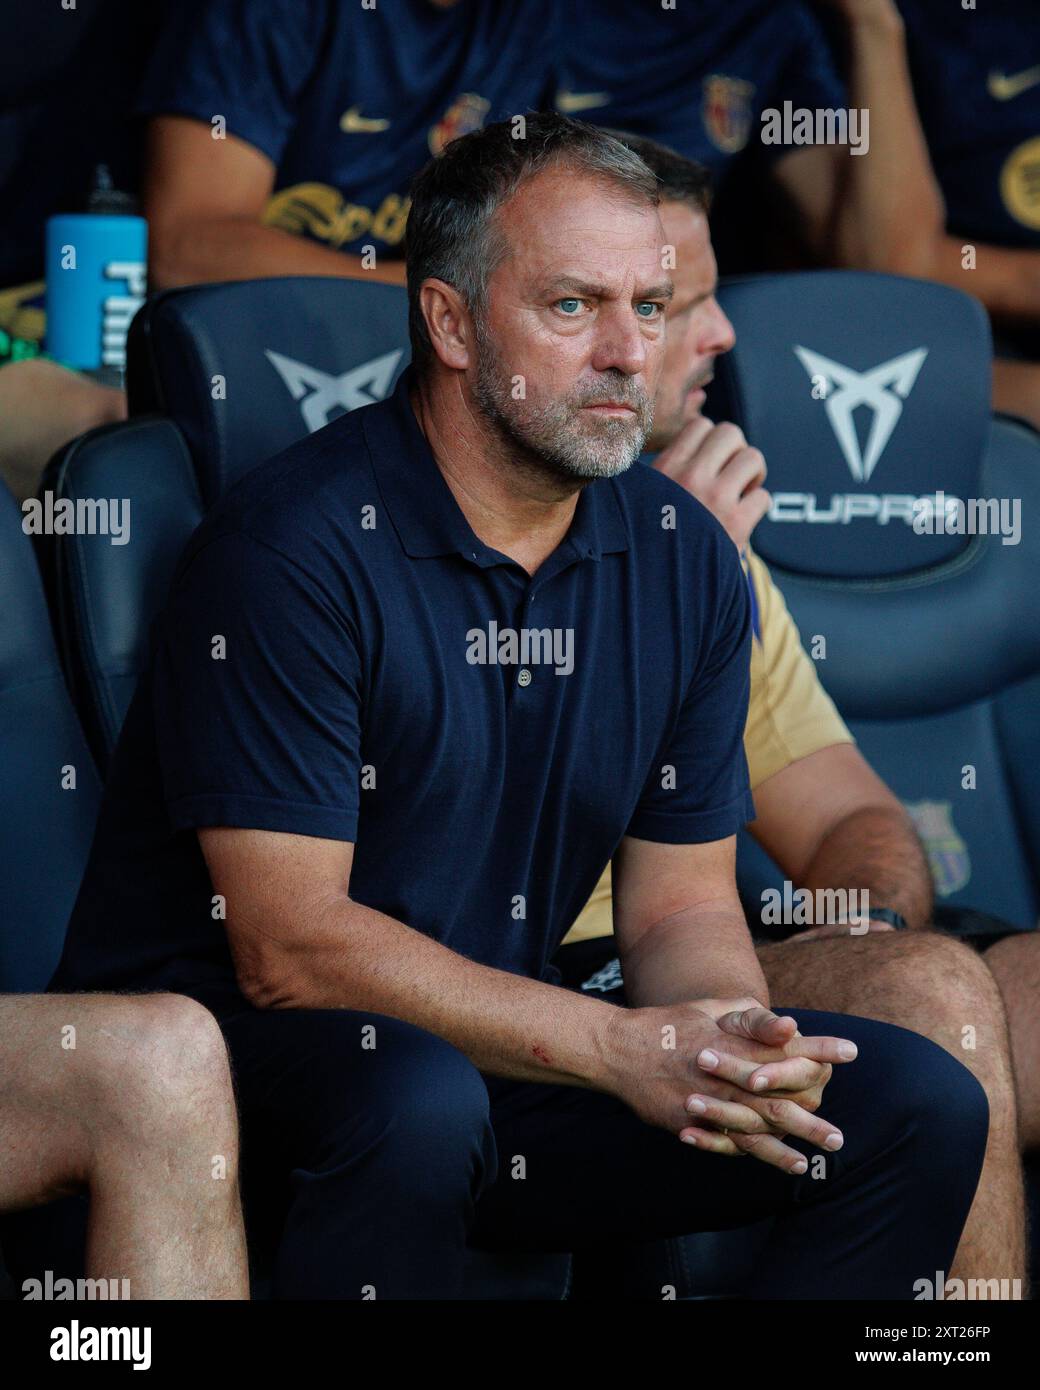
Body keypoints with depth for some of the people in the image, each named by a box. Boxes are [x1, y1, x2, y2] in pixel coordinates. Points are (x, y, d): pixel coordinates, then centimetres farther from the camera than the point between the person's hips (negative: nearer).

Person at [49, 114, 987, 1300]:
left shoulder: (685, 560, 4)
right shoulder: (292, 547, -17)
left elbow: (681, 903, 8)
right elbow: (292, 947, -21)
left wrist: (734, 1045, -17)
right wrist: (621, 1048, -25)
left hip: (502, 1049, 7)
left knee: (919, 1108, -6)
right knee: (416, 1099, -40)